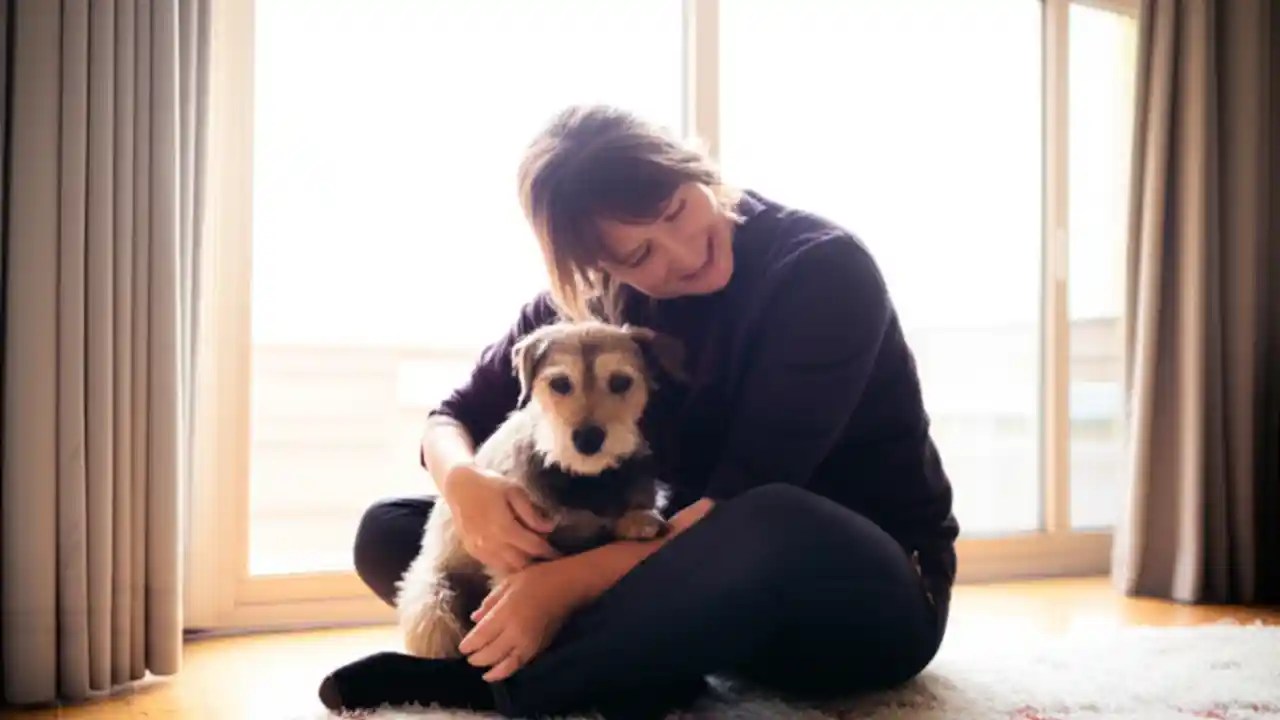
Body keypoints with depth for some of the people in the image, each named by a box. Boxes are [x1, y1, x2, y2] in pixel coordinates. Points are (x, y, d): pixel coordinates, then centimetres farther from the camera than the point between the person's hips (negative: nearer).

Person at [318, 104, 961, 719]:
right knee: (387, 532, -3)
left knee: (771, 529, -44)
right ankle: (650, 665, -22)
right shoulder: (590, 300, -4)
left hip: (873, 594, -4)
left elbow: (750, 502, -25)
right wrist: (464, 485, -23)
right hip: (710, 580, 5)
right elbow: (453, 417, 0)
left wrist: (568, 581, -29)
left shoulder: (824, 268, -18)